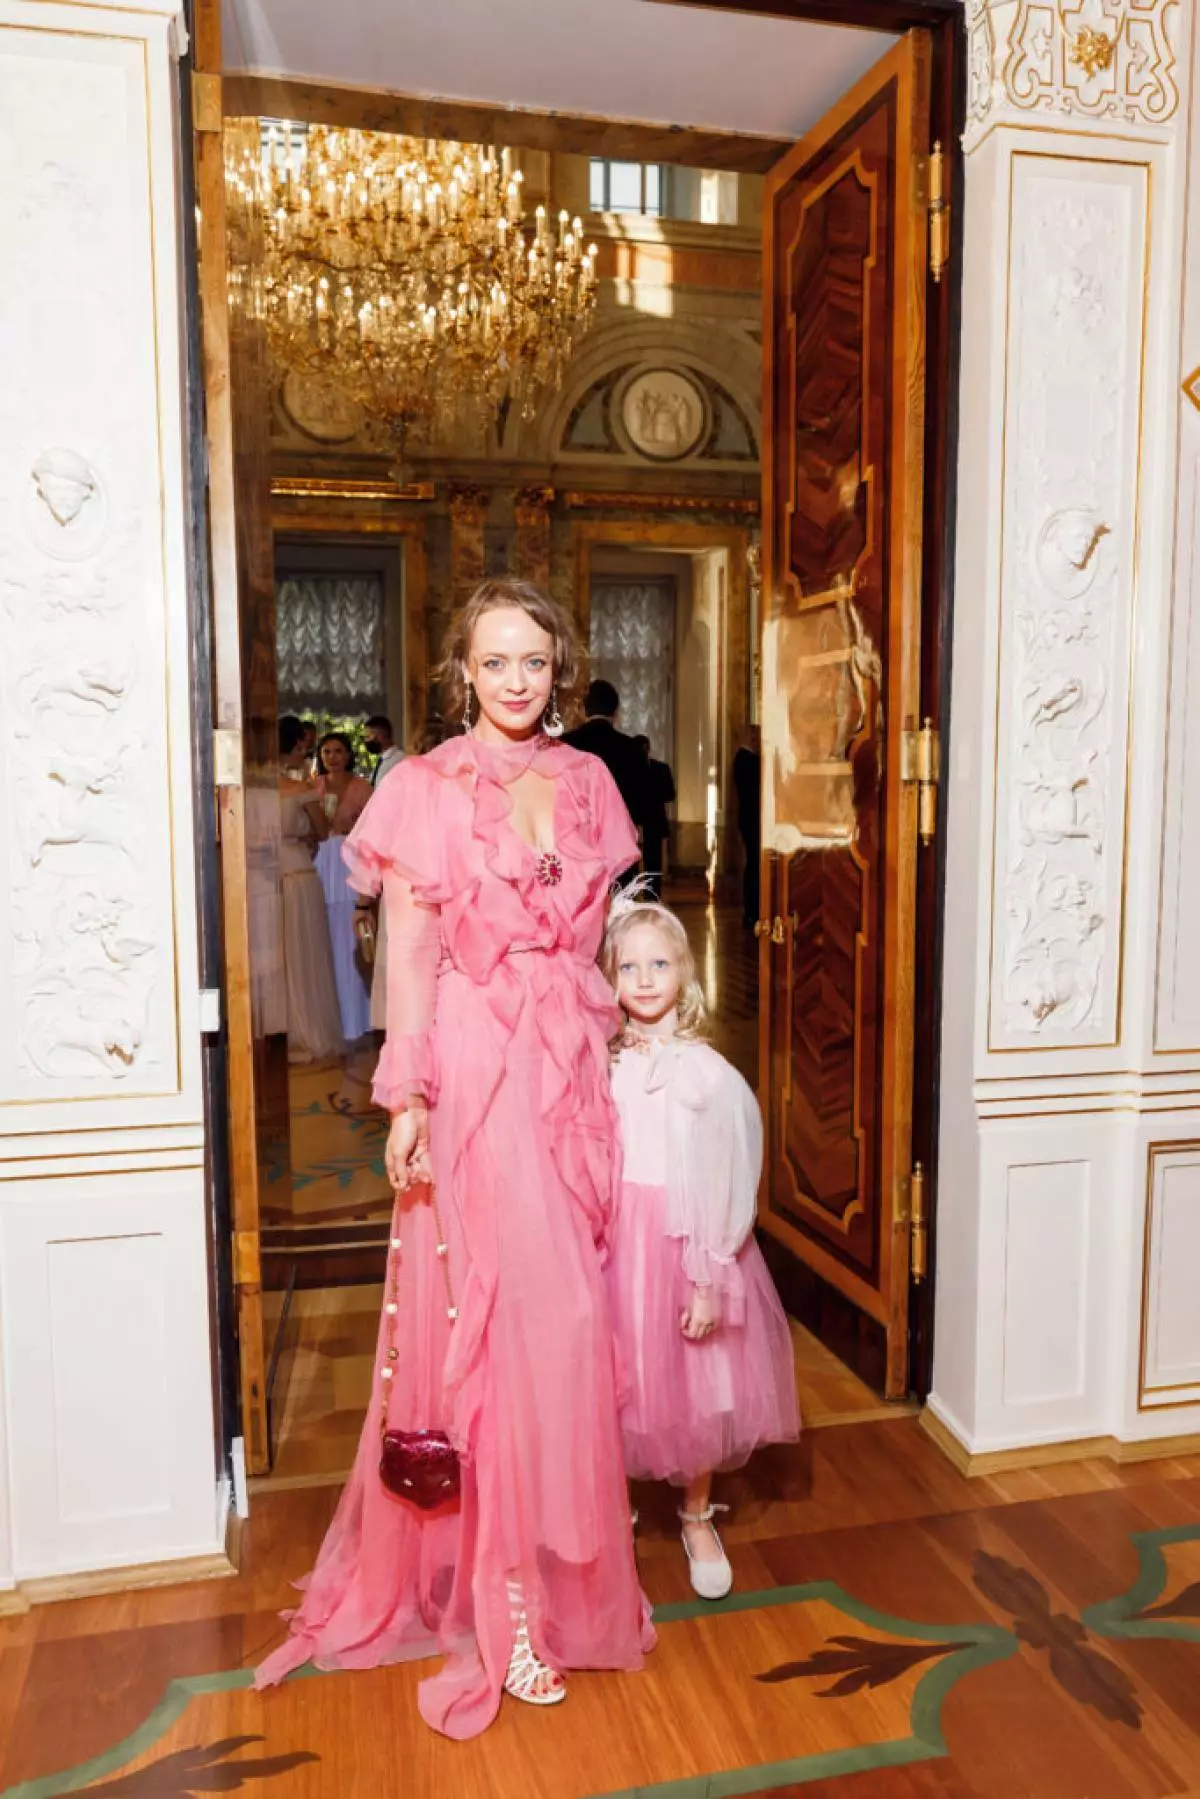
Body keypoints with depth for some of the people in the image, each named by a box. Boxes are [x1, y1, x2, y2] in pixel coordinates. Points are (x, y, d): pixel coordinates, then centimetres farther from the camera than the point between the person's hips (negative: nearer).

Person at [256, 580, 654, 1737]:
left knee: (568, 1311, 10)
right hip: (473, 1071, -4)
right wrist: (405, 1098, -13)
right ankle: (498, 1593, 22)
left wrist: (609, 1054, 12)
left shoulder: (587, 782, 9)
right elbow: (408, 956, -7)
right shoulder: (426, 789, -4)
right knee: (484, 1310, 3)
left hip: (574, 1073, 4)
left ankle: (559, 1550, 32)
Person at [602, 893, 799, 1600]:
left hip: (685, 1244, -2)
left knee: (693, 1387, 11)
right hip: (615, 1243, 2)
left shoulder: (708, 1073, -10)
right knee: (620, 1386, 10)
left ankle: (698, 1519, 34)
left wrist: (711, 1278, -10)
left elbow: (727, 1181, -9)